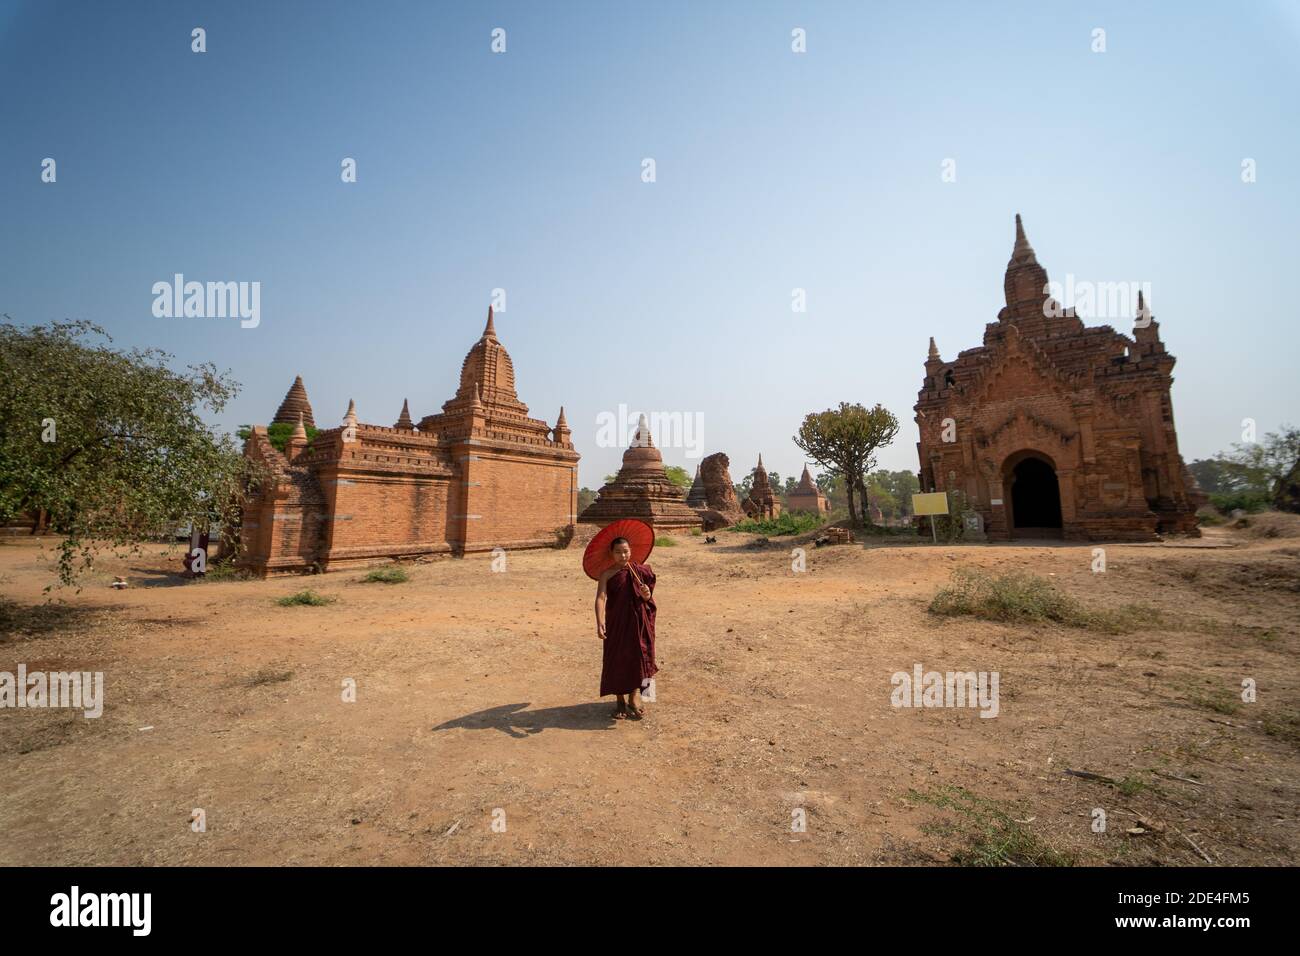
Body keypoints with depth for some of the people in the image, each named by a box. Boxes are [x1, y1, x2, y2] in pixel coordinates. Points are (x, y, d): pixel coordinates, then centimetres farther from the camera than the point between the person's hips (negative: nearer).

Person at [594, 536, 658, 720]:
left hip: (638, 622, 2)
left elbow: (647, 599, 6)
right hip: (616, 623, -2)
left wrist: (646, 594, -18)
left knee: (638, 656, 1)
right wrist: (600, 622, -34)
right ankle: (621, 701, 23)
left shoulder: (640, 571, 1)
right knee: (616, 660, 5)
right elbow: (600, 598, -20)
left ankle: (634, 697, 19)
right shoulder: (606, 574, -8)